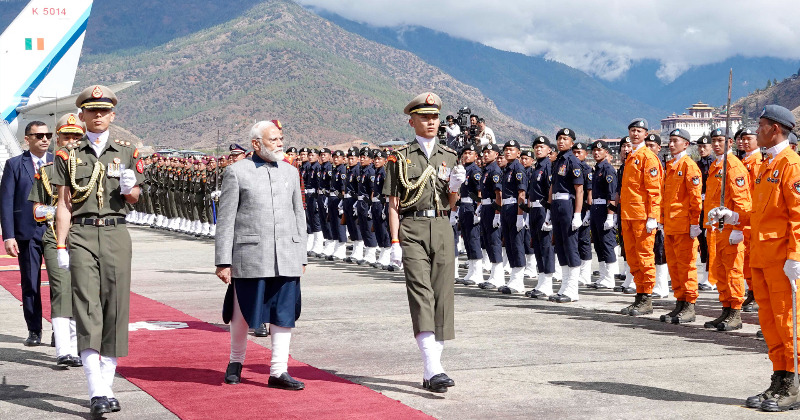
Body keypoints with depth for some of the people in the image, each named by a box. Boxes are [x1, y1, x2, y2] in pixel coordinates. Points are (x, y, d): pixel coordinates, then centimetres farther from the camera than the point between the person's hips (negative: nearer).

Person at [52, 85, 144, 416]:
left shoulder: (127, 152, 11)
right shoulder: (69, 154, 7)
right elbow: (64, 204, 5)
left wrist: (130, 188, -7)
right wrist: (61, 246, -2)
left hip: (115, 234, 2)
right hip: (81, 235, -2)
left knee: (115, 308, 1)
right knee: (87, 310, -11)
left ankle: (107, 387, 13)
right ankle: (96, 393, -17)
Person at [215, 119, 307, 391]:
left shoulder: (290, 172, 14)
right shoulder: (237, 172, 0)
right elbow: (225, 219, -2)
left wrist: (301, 256, 14)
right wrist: (223, 261, -7)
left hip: (287, 257, 4)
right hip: (250, 255, -4)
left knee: (284, 313, 1)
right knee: (243, 313, 6)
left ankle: (278, 371, 7)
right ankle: (236, 361, 28)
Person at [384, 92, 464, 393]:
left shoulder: (449, 157, 14)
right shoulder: (400, 158, 4)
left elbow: (450, 205, 16)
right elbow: (393, 204, 1)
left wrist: (455, 187, -5)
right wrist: (395, 241, -8)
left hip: (442, 229, 4)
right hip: (412, 230, -4)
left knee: (442, 298, 2)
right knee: (421, 296, -15)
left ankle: (431, 372, 10)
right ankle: (433, 370, -24)